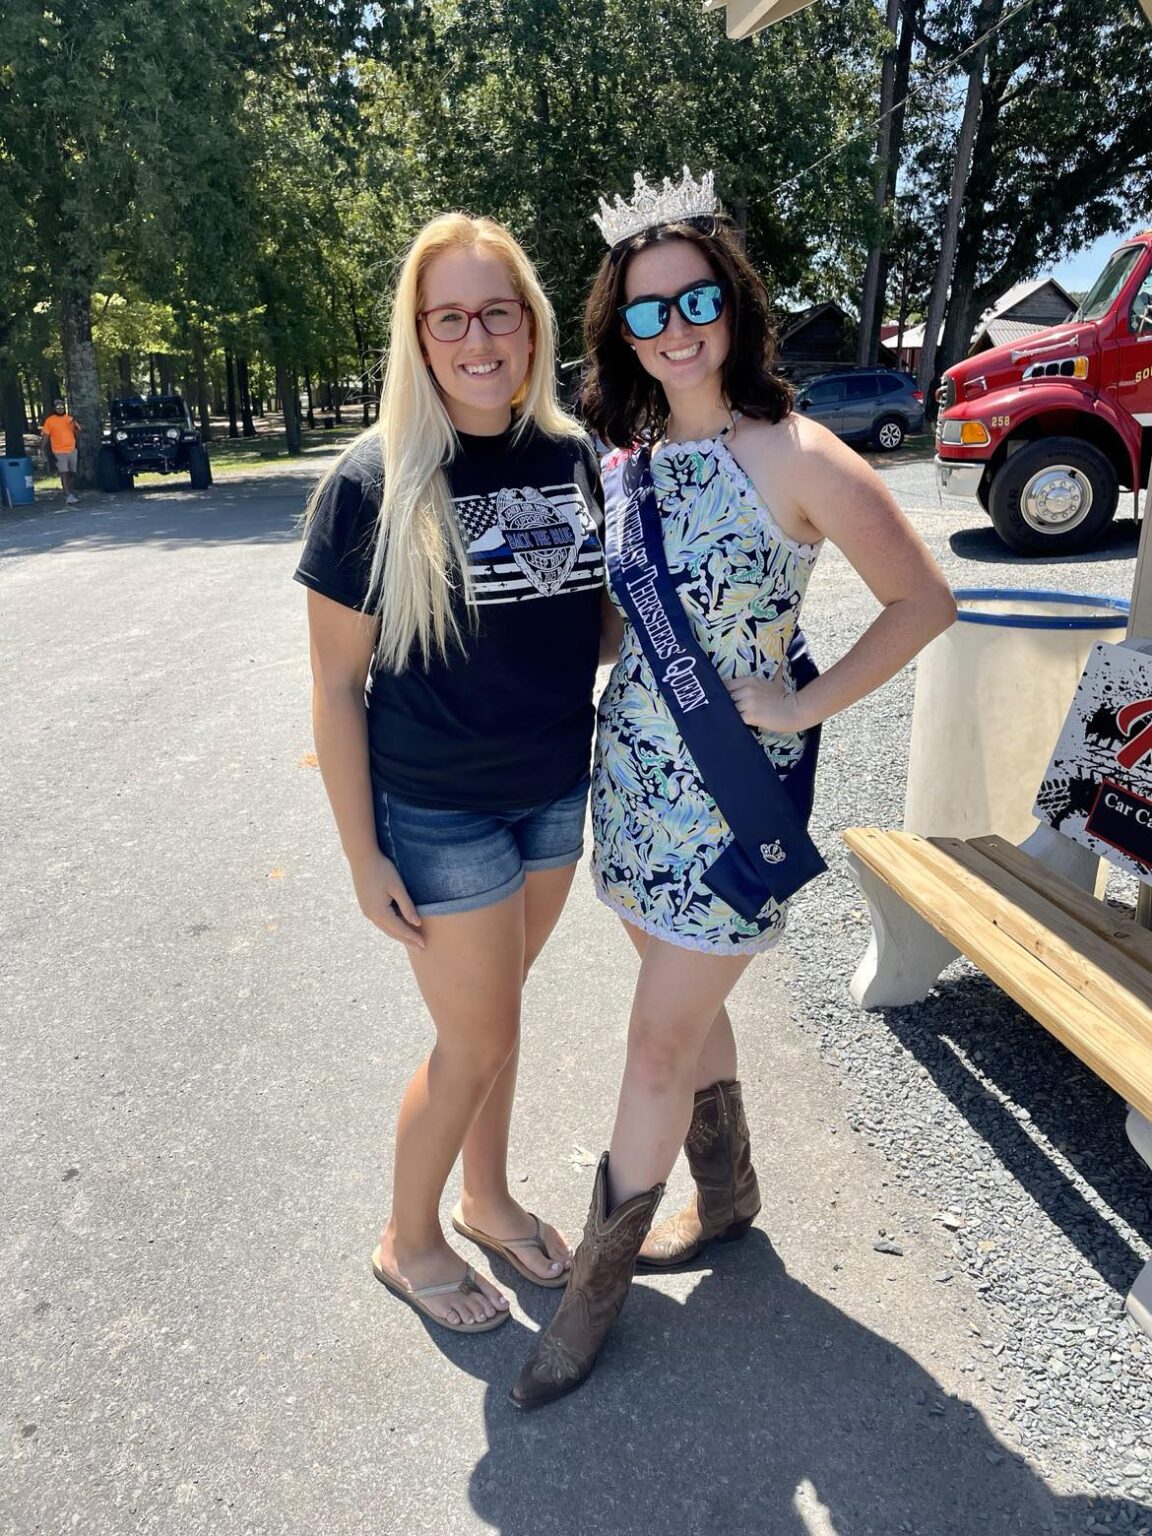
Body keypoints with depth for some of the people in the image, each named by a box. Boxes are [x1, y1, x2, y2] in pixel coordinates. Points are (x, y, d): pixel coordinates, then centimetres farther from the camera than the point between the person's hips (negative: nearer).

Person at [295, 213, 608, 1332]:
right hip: (437, 812, -4)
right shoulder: (374, 482, -14)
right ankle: (407, 1240, 35)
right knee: (479, 1038, 7)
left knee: (494, 1008, 20)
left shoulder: (575, 458, 0)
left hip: (556, 792, 5)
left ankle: (488, 1200, 44)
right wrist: (364, 858, -11)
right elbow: (335, 687, -11)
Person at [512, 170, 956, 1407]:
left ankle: (597, 1279, 26)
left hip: (734, 792, -6)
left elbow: (922, 599, -8)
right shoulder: (624, 458, 5)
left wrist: (806, 706, -13)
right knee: (690, 1003, 21)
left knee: (660, 1045, 3)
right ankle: (726, 1193, 46)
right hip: (633, 775, 7)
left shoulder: (795, 457, -13)